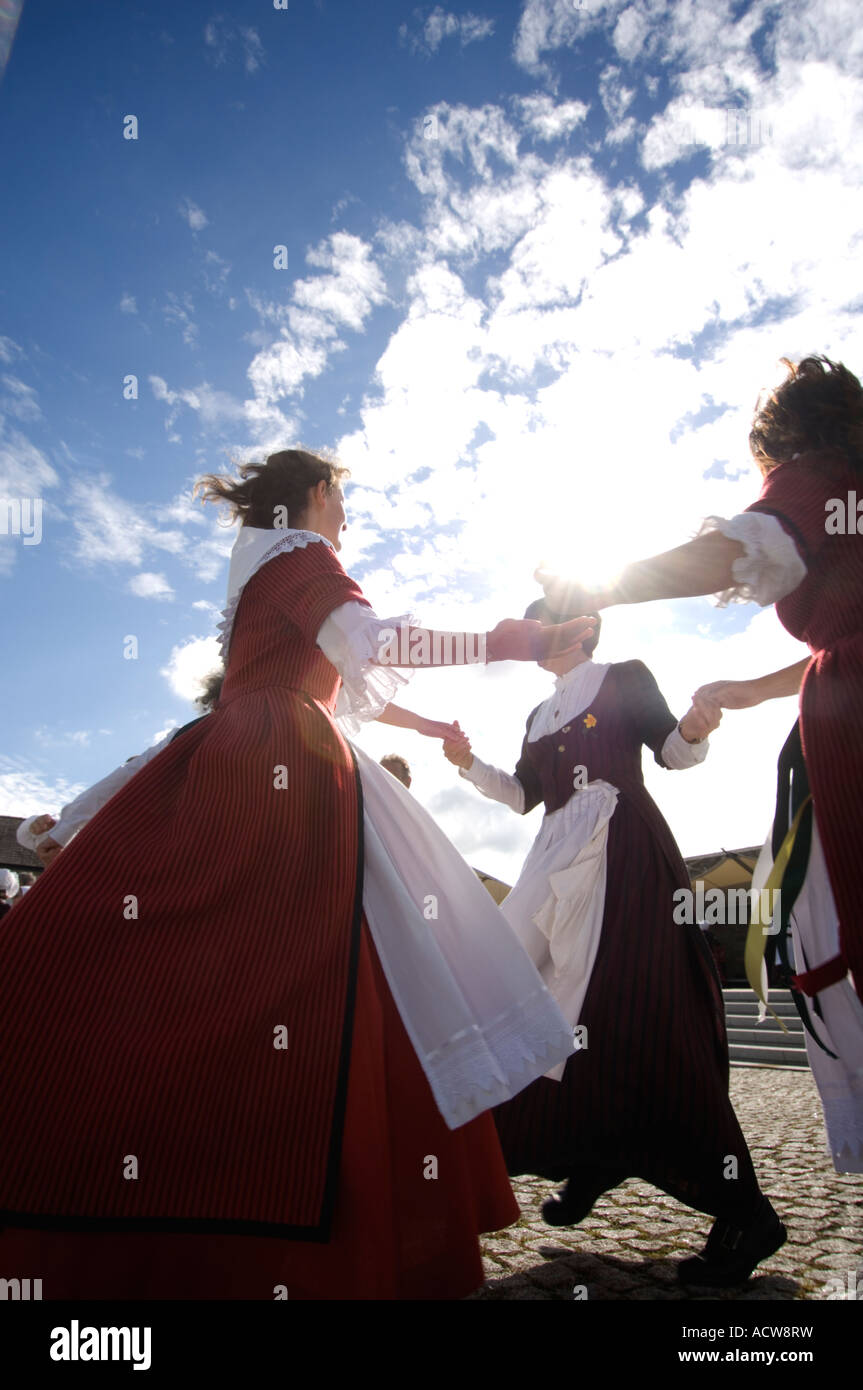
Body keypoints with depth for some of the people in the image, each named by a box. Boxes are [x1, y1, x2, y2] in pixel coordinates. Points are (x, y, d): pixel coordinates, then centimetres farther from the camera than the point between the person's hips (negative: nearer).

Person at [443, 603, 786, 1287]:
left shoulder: (625, 678, 7)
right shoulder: (539, 716, 23)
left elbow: (672, 750, 2)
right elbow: (523, 793, 20)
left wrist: (694, 731, -19)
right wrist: (471, 764, 8)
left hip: (625, 849, -7)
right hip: (560, 859, 8)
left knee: (637, 1018, -14)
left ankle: (742, 1211, -6)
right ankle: (590, 1156, 15)